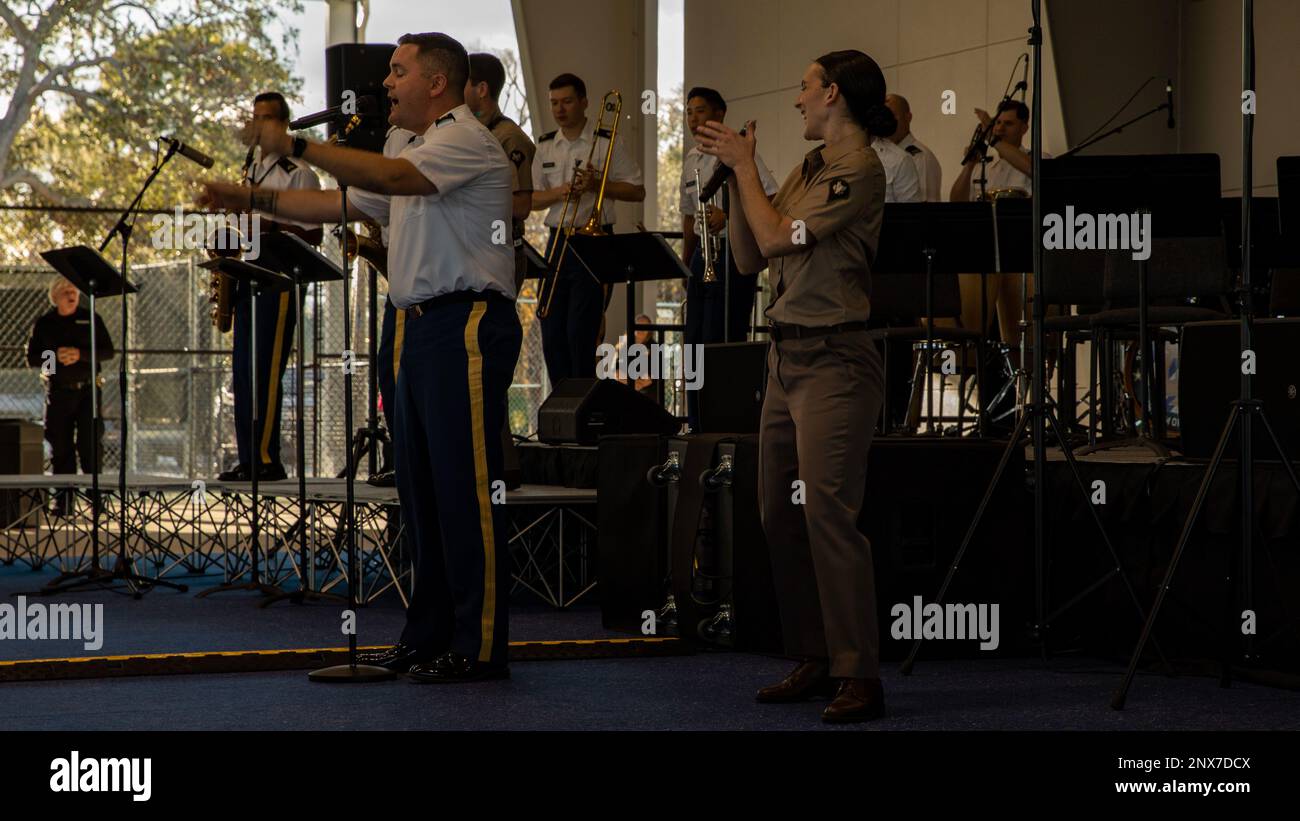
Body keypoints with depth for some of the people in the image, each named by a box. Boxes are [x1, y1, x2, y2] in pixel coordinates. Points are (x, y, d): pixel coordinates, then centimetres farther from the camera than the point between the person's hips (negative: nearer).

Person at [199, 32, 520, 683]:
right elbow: (342, 204, 24)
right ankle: (428, 635, 19)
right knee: (420, 486, 12)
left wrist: (295, 146, -24)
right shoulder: (419, 152, 25)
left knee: (467, 487, -10)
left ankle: (481, 646, -7)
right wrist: (251, 200, 15)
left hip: (467, 328, -11)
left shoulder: (466, 141, -9)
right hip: (423, 329, 11)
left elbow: (387, 177, -25)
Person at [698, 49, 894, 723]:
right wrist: (733, 175, 10)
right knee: (779, 516, 9)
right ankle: (814, 660, 17)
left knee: (827, 512, -14)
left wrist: (744, 165, -4)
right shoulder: (808, 168, 17)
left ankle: (859, 678, -12)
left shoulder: (858, 169, -10)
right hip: (787, 357, 9)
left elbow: (775, 237, -15)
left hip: (832, 362, -9)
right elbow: (749, 257, 16)